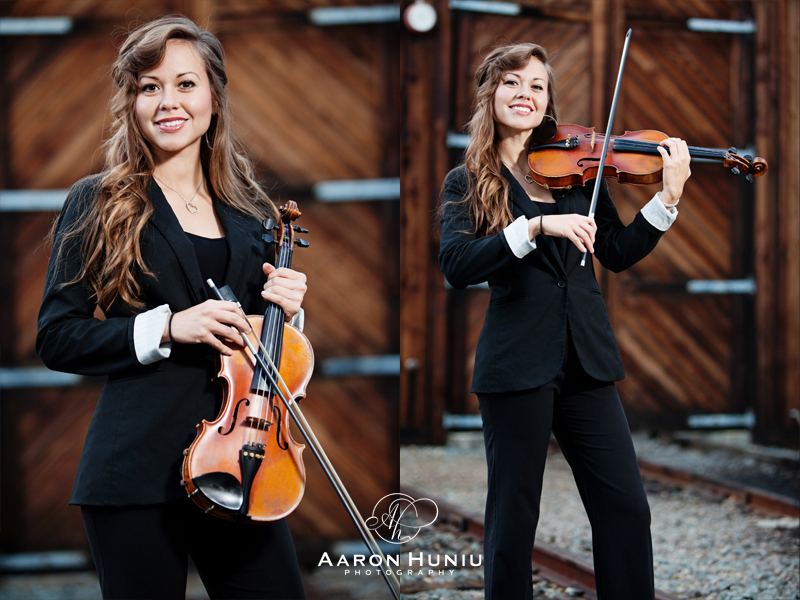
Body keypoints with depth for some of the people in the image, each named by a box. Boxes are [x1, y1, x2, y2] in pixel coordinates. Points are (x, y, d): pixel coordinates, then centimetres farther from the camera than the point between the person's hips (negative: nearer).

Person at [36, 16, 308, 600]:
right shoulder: (100, 204, 1)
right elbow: (56, 338, -4)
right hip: (139, 469, -3)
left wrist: (285, 309, 0)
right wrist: (167, 327, -15)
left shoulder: (252, 216, 12)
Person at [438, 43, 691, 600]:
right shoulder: (467, 183, 3)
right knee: (513, 517, 3)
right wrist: (537, 226, -24)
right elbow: (457, 266, -14)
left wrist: (669, 197, -7)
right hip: (517, 363, -3)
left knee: (628, 507, 2)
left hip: (586, 361, 3)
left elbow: (619, 253, 6)